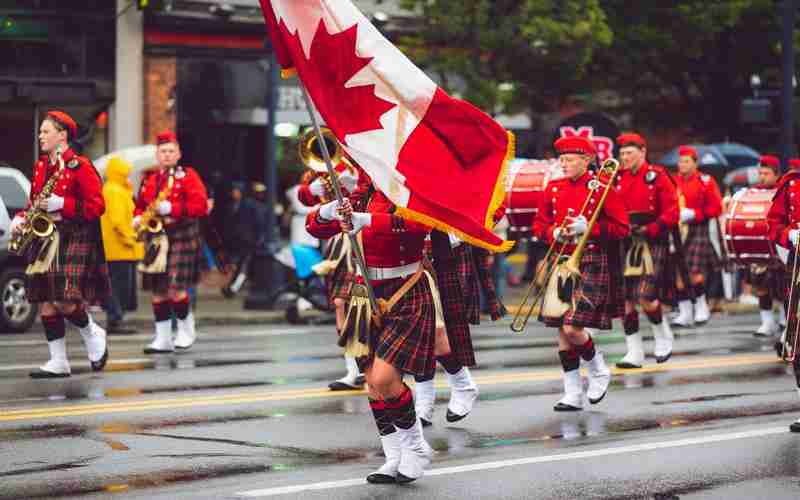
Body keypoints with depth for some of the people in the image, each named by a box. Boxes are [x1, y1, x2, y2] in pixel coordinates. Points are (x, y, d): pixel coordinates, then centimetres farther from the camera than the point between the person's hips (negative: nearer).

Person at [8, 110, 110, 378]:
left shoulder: (80, 166, -7)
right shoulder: (40, 166, 14)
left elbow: (97, 206, -11)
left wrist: (61, 204, -19)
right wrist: (20, 219, 3)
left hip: (74, 240, -7)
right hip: (45, 239, 7)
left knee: (65, 302, -14)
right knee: (46, 302, 3)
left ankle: (93, 335, 15)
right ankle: (58, 363, 8)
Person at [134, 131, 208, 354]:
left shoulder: (189, 176, -1)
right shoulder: (151, 180, 15)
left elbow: (201, 205, -12)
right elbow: (140, 205, 27)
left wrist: (170, 208, -21)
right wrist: (138, 218, 4)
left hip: (181, 237, -5)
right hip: (156, 239, 5)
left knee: (175, 288, -12)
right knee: (157, 291, 4)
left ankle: (186, 330, 9)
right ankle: (162, 339, 11)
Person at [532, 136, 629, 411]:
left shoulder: (603, 188, -5)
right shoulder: (553, 189, 9)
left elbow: (622, 228, -6)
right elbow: (539, 223, 16)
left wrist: (587, 228, -17)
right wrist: (554, 233, -5)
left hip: (592, 263, -5)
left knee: (572, 328, -13)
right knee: (561, 329, 3)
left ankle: (599, 370, 15)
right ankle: (573, 395, 11)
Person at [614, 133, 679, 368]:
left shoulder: (657, 176, -3)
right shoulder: (618, 178, 9)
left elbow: (671, 213, -6)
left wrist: (649, 230, -16)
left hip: (652, 243, -5)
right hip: (625, 243, 5)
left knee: (646, 297, -13)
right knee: (624, 299, 0)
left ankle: (663, 337, 14)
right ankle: (634, 353, 8)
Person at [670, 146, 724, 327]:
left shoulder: (706, 181, 1)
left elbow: (716, 208, -3)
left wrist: (693, 214, -14)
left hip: (698, 230, -3)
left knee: (695, 272, -12)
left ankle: (701, 306, 10)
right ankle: (685, 313, 7)